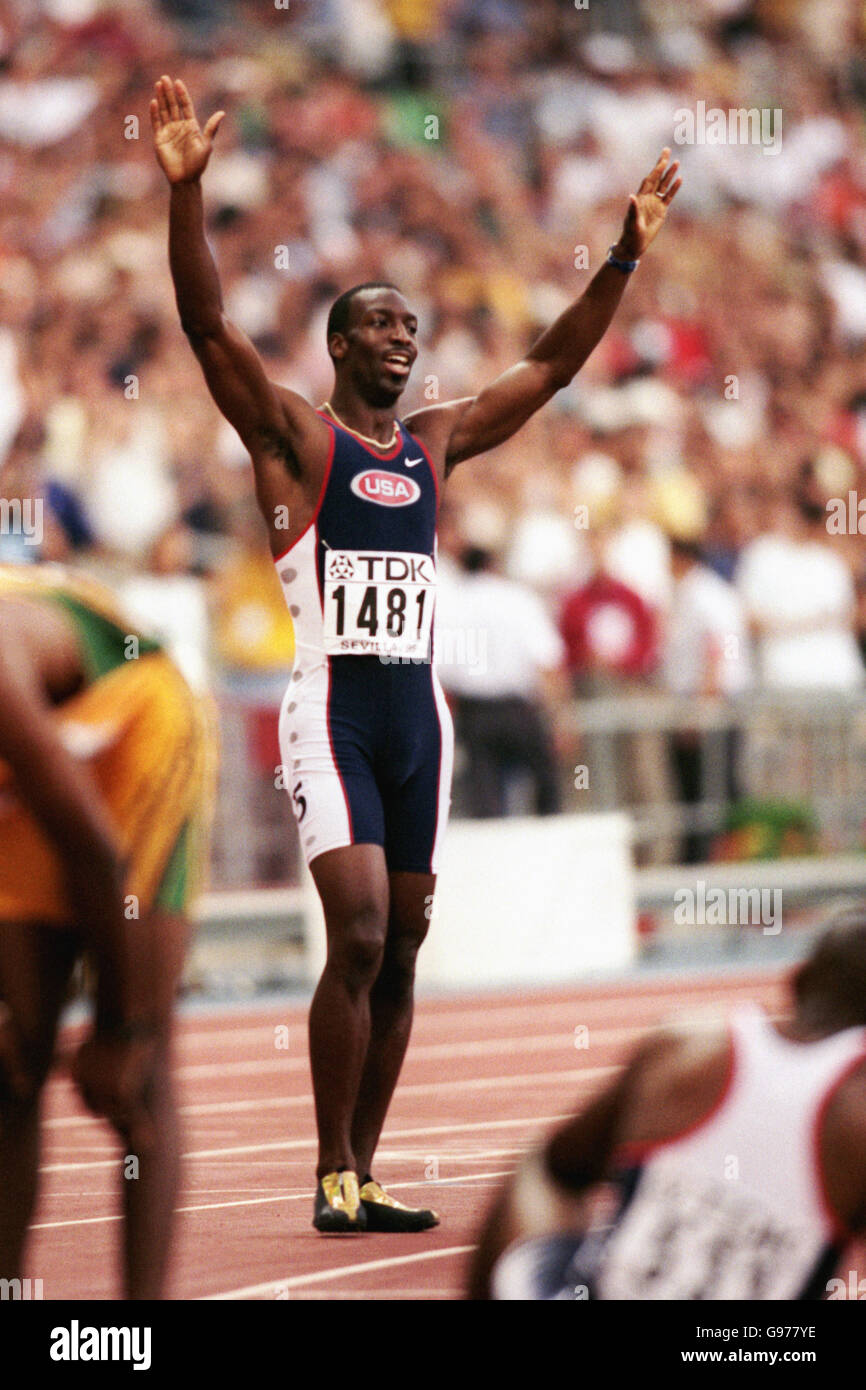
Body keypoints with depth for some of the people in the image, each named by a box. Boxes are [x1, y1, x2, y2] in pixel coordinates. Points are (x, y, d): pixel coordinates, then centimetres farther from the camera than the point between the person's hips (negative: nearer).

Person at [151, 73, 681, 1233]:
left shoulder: (436, 443, 15)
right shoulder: (294, 435, 0)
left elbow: (552, 364, 21)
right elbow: (208, 323, -12)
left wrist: (626, 257, 14)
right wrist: (186, 191, -24)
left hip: (418, 713, 6)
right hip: (334, 709, -6)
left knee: (400, 954, 5)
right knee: (358, 938, -16)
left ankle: (363, 1175, 12)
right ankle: (332, 1176, -9)